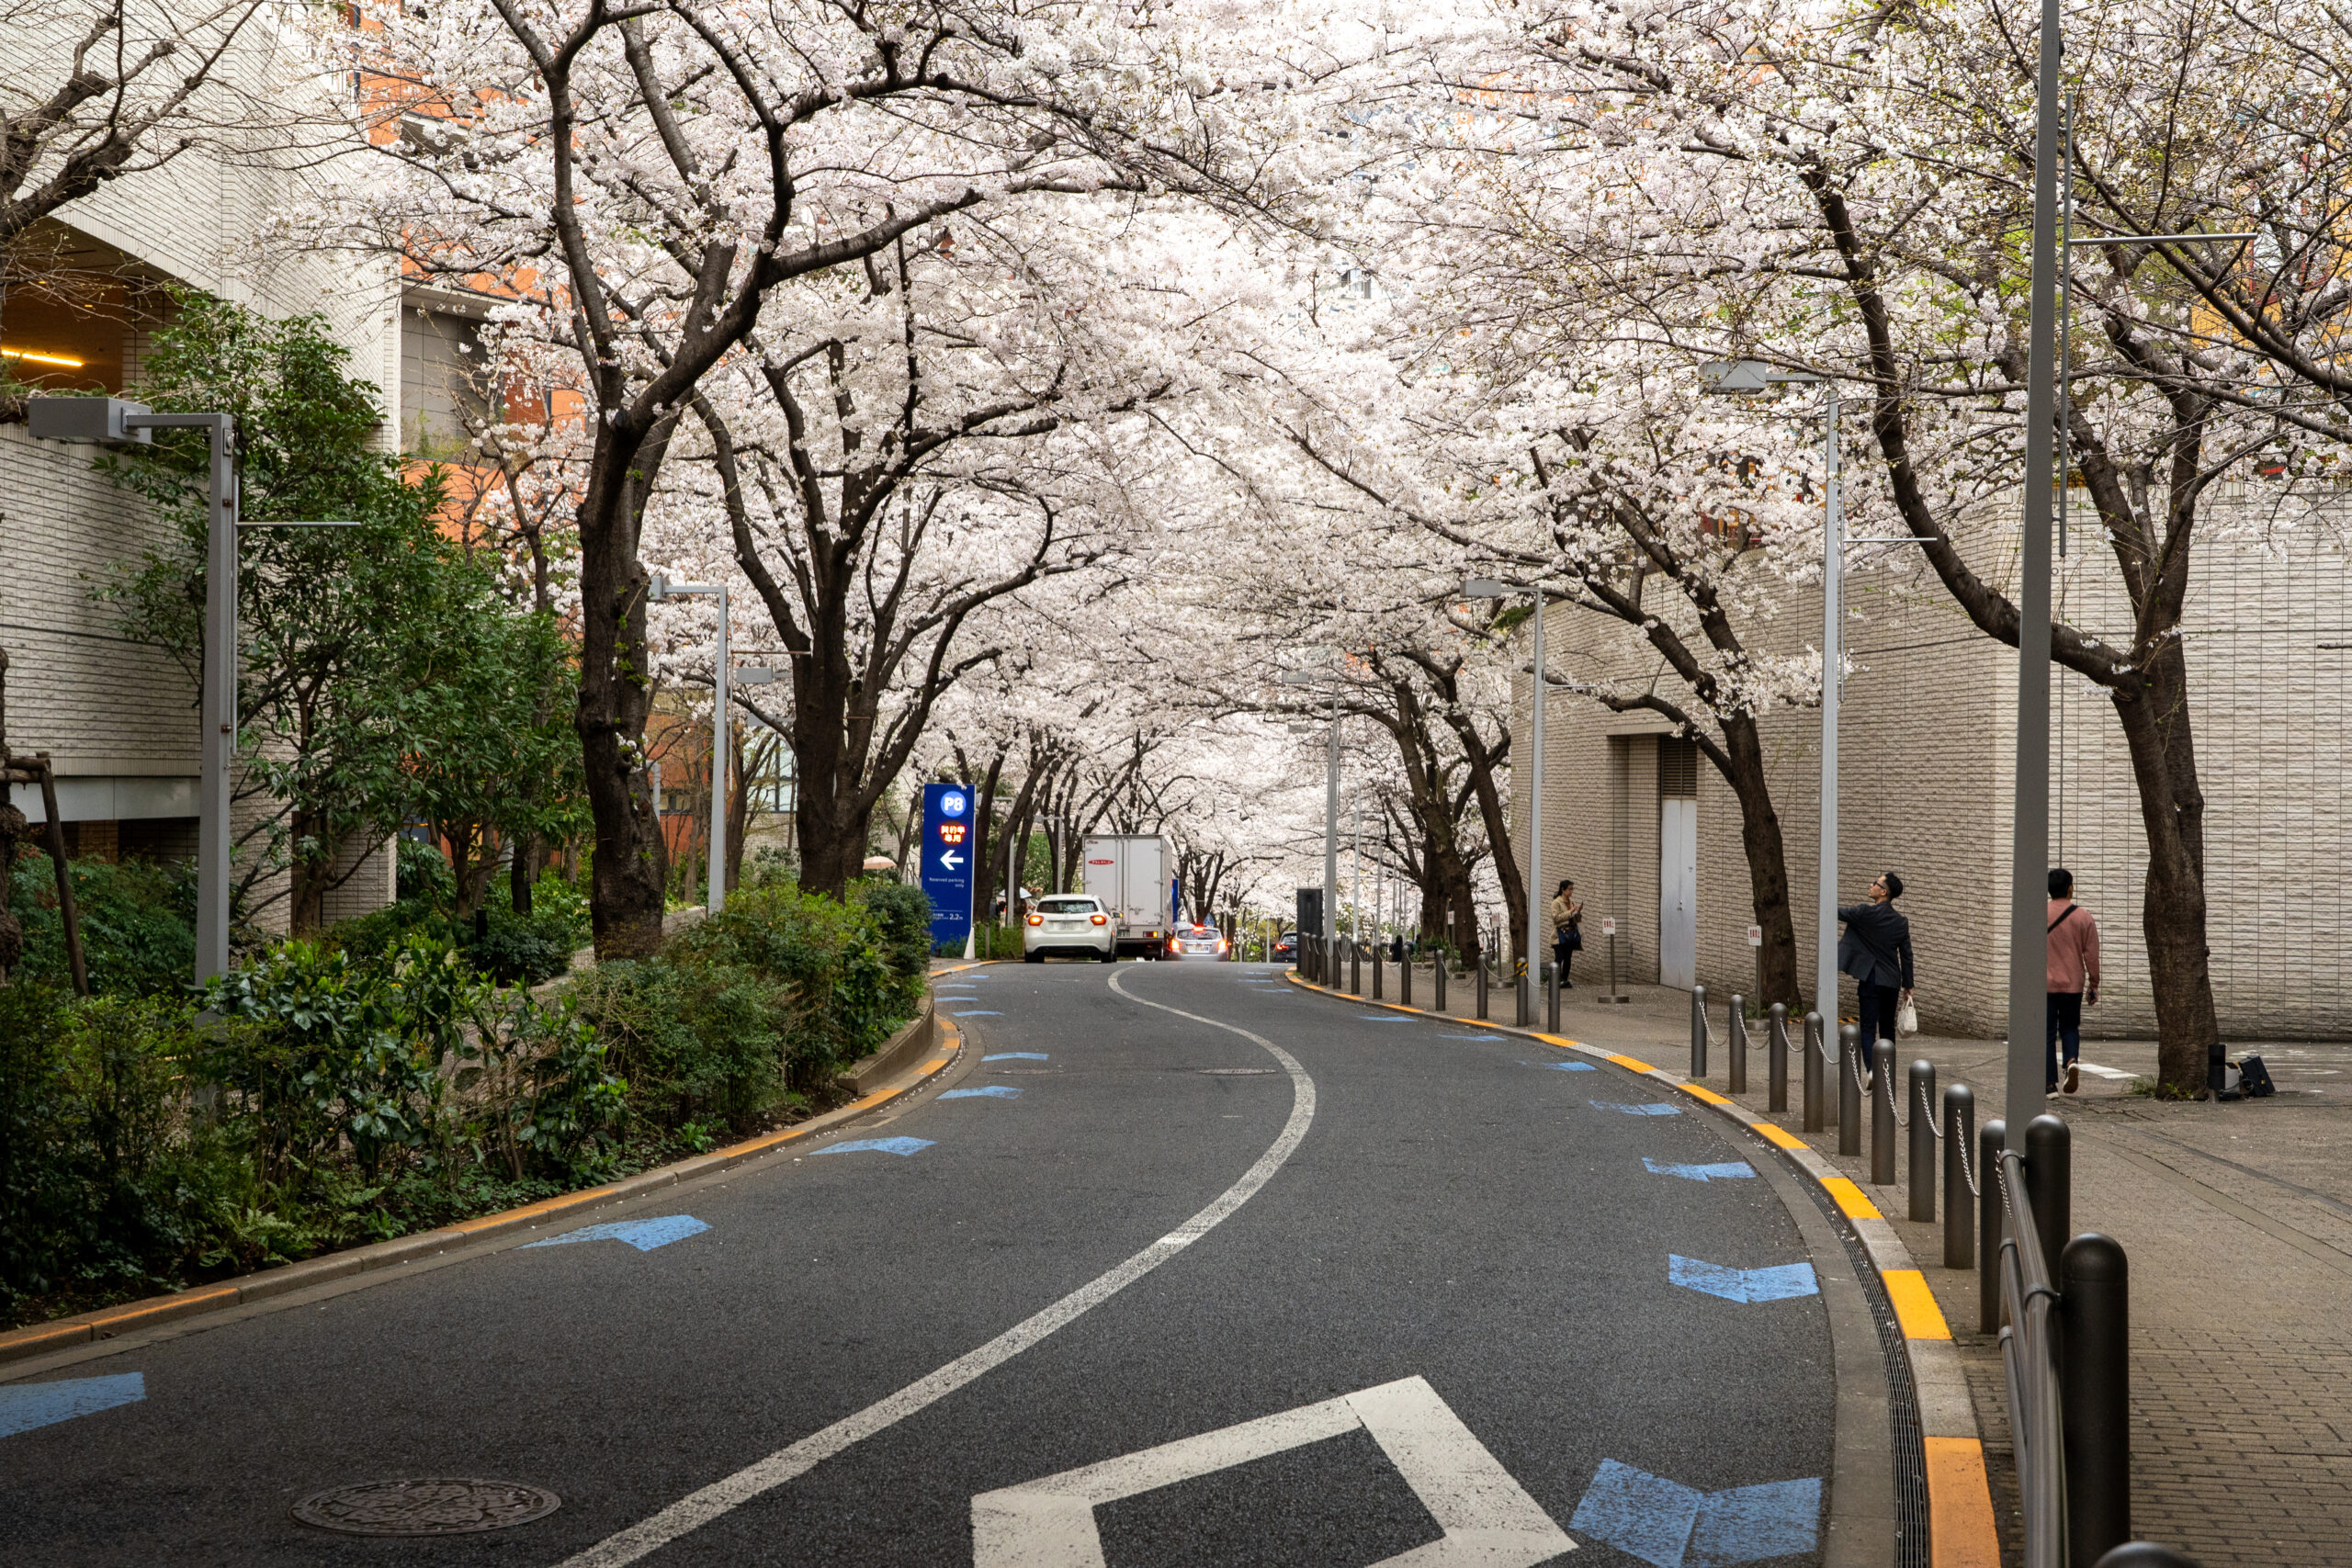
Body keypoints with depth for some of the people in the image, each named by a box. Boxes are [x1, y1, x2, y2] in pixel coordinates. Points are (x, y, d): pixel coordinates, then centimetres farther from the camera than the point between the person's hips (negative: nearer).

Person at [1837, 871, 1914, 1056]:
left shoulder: (1867, 913, -13)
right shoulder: (1901, 922, 4)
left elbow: (1838, 914, -3)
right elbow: (1906, 956, 7)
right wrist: (1907, 986, 14)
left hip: (1871, 980, -5)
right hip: (1892, 982, 5)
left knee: (1868, 1028, -5)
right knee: (1887, 1028, 15)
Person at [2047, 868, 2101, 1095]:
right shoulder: (2083, 917, -3)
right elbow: (2092, 955, -1)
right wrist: (2094, 985, 8)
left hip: (2044, 985, -1)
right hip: (2073, 984, 1)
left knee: (2047, 1034, 5)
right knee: (2070, 1027, 19)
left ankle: (2050, 1084, 1)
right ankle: (2072, 1061, -9)